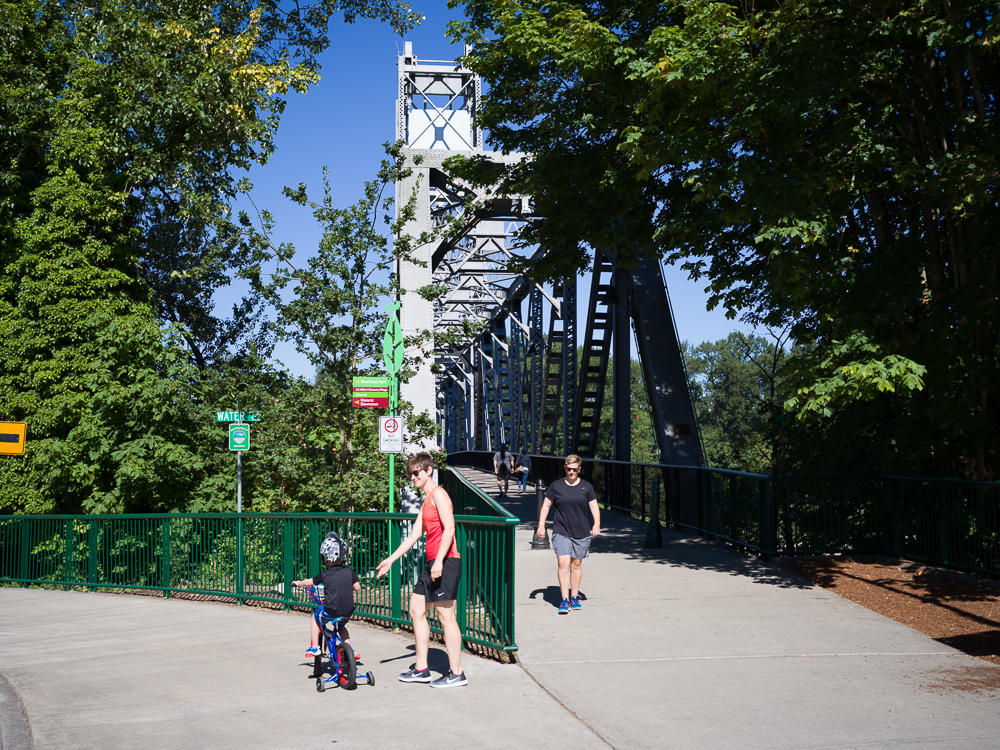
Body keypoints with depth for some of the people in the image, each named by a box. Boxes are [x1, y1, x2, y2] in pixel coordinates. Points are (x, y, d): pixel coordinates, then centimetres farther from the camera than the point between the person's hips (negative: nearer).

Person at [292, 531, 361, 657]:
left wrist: (297, 583, 29)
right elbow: (357, 587, 10)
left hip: (331, 611, -4)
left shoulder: (325, 575, -6)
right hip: (348, 611, 4)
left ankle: (314, 647, 26)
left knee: (315, 618, 26)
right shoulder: (349, 572, 1)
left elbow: (308, 582, 9)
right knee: (341, 626, 34)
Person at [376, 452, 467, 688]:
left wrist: (439, 561, -24)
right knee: (416, 610, 13)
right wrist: (391, 560, 21)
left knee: (446, 616, -8)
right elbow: (414, 536, 23)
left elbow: (449, 529, -18)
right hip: (432, 564, 11)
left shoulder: (438, 494, -9)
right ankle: (421, 669, 20)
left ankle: (456, 673, -4)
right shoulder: (425, 502, 21)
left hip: (445, 563, -11)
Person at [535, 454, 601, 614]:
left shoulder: (586, 486, 7)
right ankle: (564, 600, -10)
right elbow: (546, 505, 8)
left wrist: (596, 524, -8)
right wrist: (541, 525, 1)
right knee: (563, 564, -12)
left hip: (582, 533, 1)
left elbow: (594, 506, 7)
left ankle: (574, 597, 22)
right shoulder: (556, 486, 4)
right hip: (561, 532, -1)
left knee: (576, 565, 8)